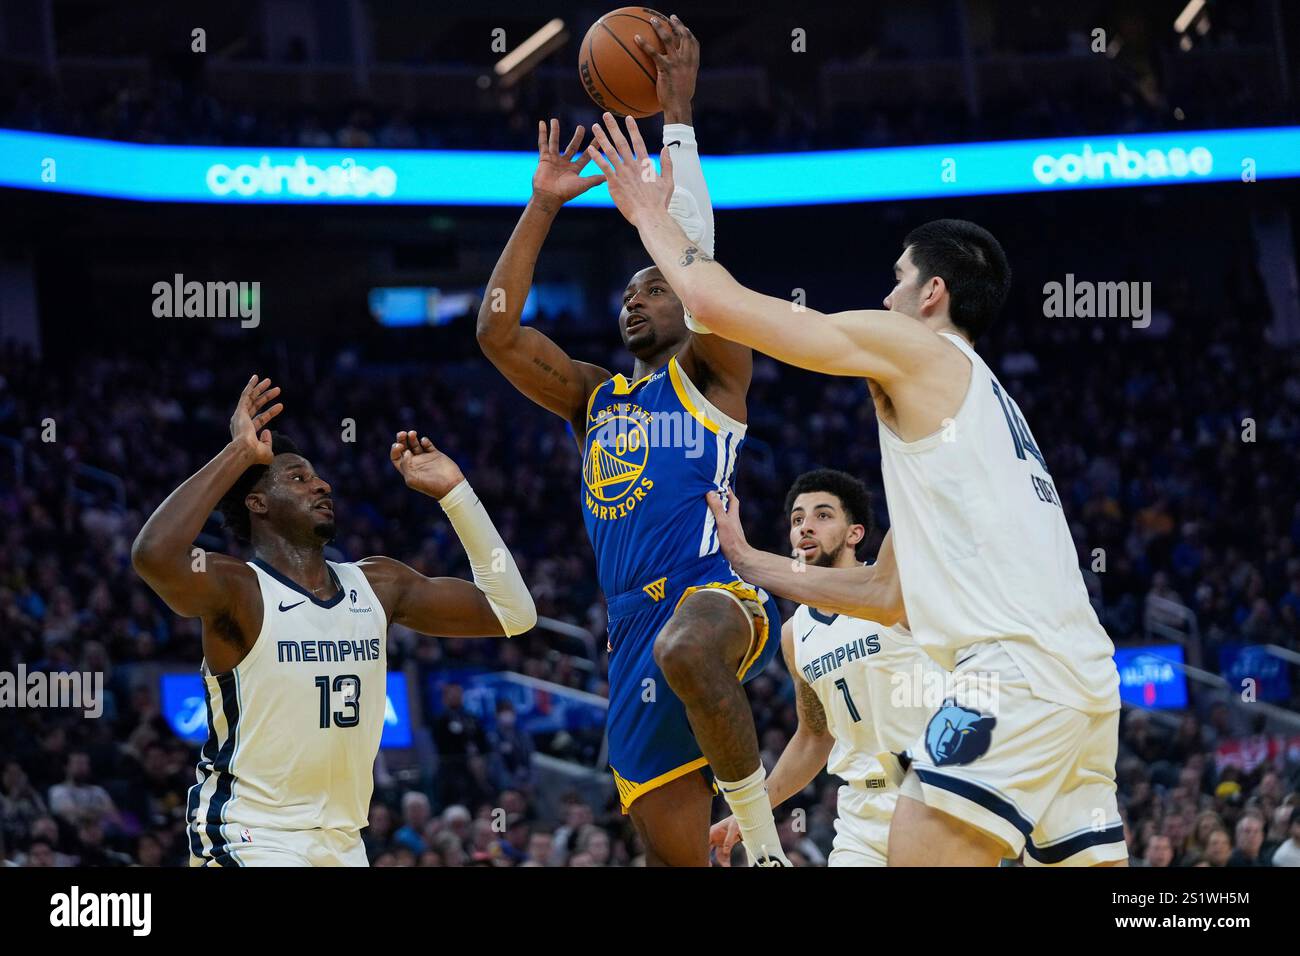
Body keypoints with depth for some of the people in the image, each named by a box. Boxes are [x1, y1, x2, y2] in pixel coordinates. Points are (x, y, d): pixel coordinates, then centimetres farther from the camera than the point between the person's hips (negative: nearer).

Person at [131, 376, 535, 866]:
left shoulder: (378, 584, 6)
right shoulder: (239, 591, -13)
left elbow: (511, 612, 5)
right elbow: (154, 555, -35)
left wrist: (453, 492, 0)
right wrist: (239, 454, -27)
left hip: (343, 842, 7)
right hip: (249, 840, -7)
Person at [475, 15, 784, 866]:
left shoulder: (712, 371, 10)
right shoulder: (593, 399, 26)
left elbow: (694, 254, -5)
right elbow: (497, 332, 14)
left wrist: (677, 116, -5)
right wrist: (542, 205, 13)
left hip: (716, 592, -6)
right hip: (634, 625, 6)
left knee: (685, 650, -43)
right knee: (676, 854, 1)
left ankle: (760, 826, -27)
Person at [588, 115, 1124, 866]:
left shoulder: (915, 349, 3)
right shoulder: (962, 399, 30)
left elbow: (716, 301, 1)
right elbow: (888, 595, 34)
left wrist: (651, 215, 18)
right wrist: (751, 565, 38)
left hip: (1020, 664, -10)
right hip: (1082, 679, 10)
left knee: (921, 852, -16)